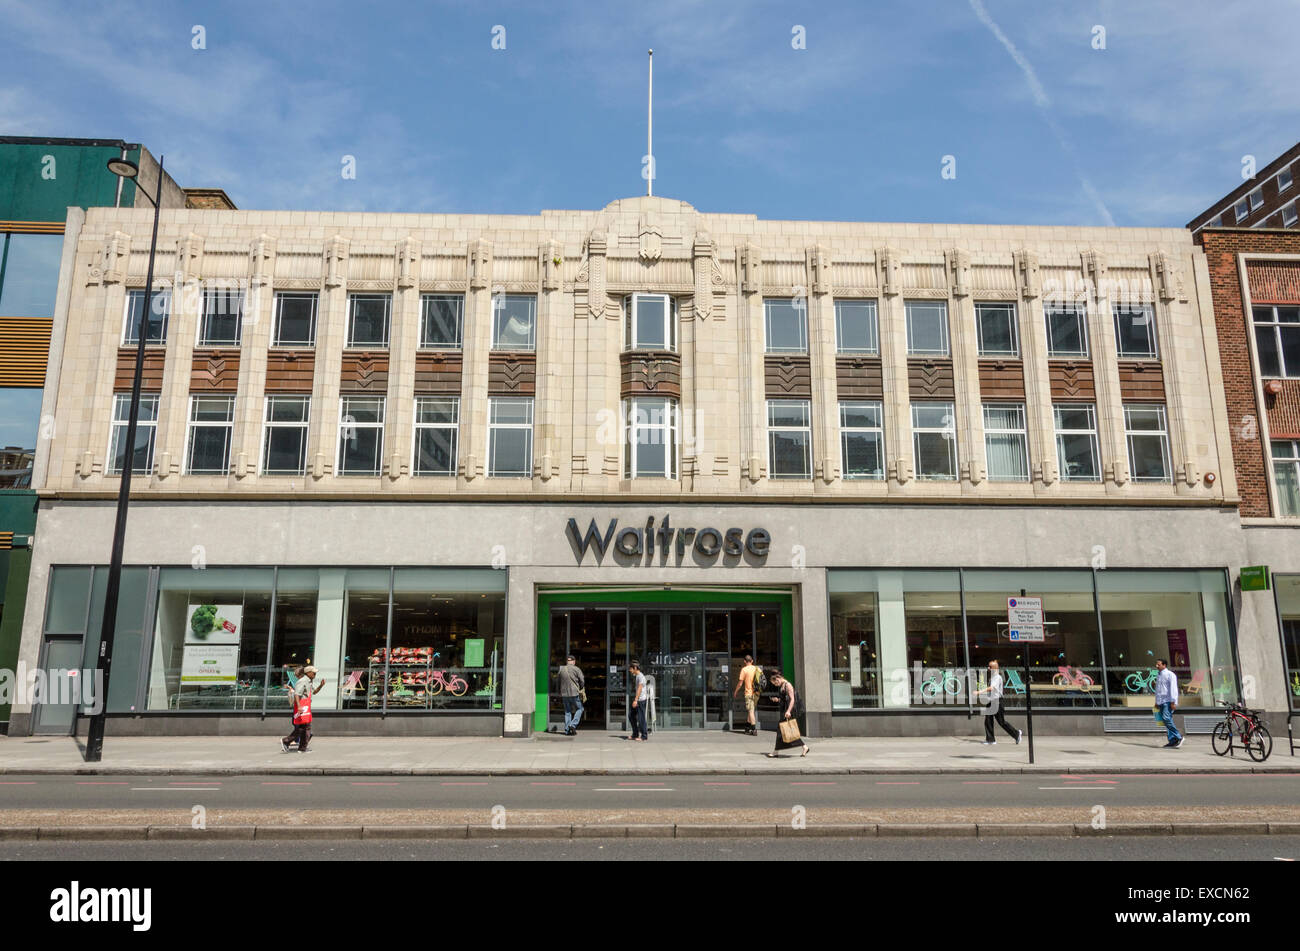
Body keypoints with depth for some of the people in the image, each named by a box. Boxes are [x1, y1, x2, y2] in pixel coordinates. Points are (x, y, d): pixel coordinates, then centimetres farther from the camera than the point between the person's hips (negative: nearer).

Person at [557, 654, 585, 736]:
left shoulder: (561, 670, 7)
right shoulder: (577, 669, -5)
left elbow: (559, 683, 13)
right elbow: (582, 681, -5)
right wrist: (581, 689, 14)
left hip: (564, 693, 4)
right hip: (574, 693, -4)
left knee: (567, 712, 12)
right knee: (579, 708, 11)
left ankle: (567, 730, 9)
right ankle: (573, 724, -4)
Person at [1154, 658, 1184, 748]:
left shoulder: (1170, 674, -7)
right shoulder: (1158, 675, 19)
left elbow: (1173, 689, -13)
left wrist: (1173, 702, -19)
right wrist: (1156, 702, 25)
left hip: (1168, 701, -8)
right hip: (1161, 702, 8)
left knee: (1166, 718, -20)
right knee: (1166, 721, 4)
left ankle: (1178, 737, -10)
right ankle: (1172, 741, 5)